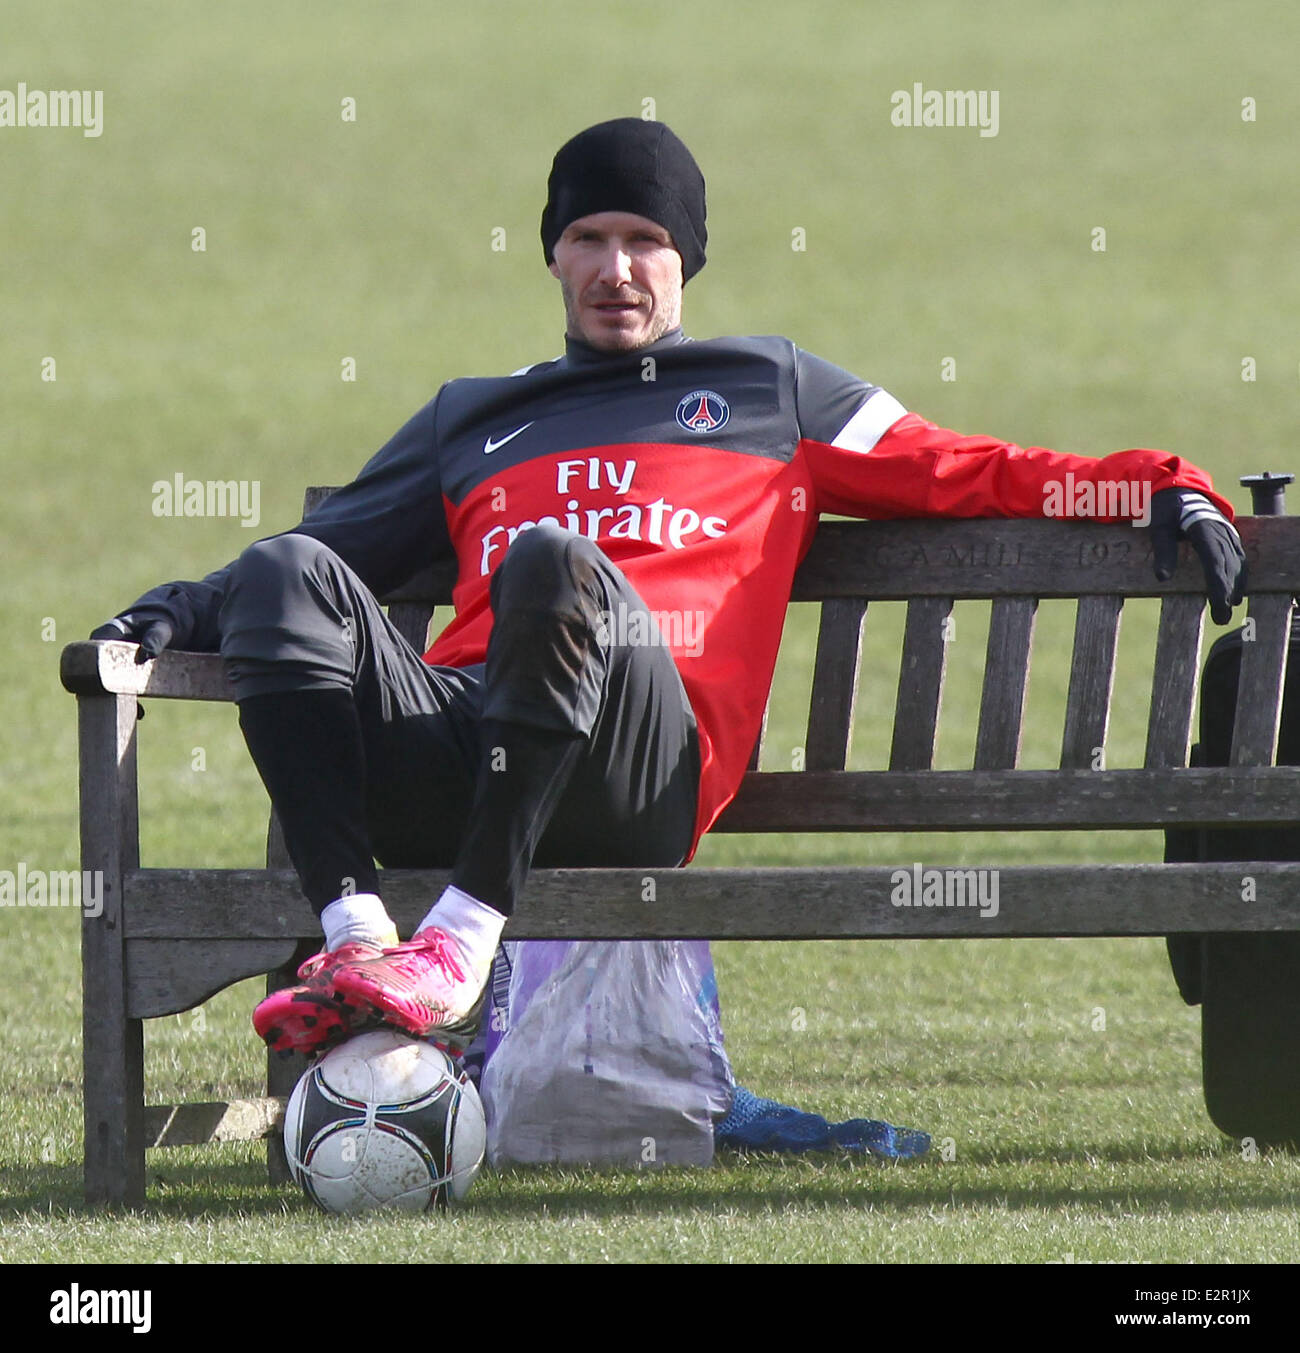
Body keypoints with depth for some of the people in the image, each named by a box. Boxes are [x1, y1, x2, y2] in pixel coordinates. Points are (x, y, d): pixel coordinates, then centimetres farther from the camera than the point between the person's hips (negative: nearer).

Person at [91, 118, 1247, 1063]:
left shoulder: (773, 393, 30)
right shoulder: (472, 420, 37)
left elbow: (968, 474, 26)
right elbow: (335, 546, 35)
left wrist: (1167, 492, 13)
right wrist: (184, 611, 17)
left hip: (648, 771, -3)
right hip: (454, 747, 3)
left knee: (554, 561, -36)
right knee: (284, 576, -24)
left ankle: (460, 947, -42)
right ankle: (357, 944, -38)